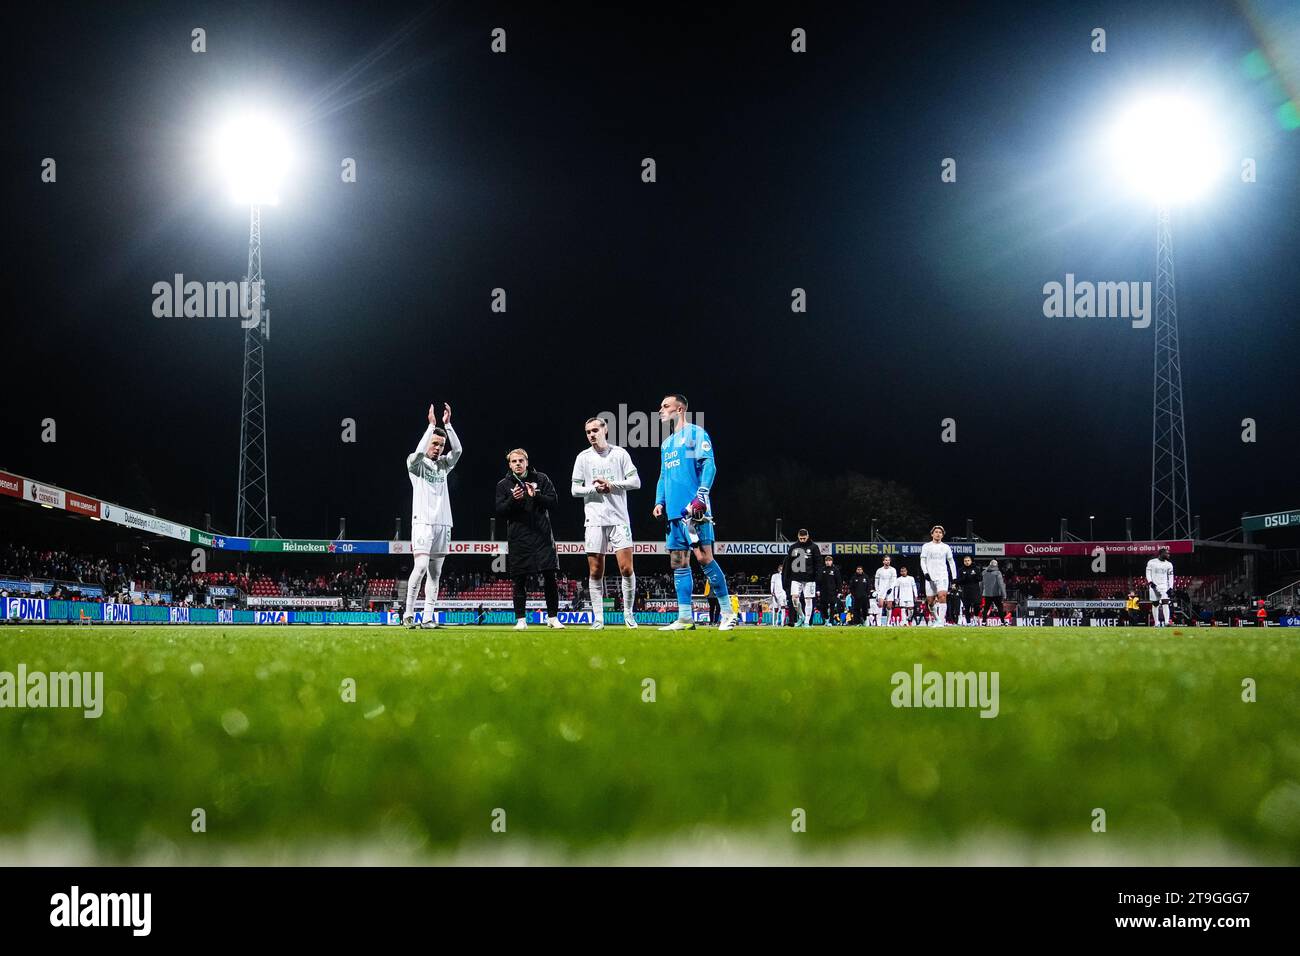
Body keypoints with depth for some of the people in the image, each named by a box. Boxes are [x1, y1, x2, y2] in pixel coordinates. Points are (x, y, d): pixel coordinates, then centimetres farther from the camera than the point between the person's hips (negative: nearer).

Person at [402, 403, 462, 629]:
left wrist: (447, 424, -7)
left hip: (443, 524, 6)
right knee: (421, 566, -18)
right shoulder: (416, 464, 3)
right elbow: (419, 452, -19)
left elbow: (457, 450, 0)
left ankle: (428, 617, 2)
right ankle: (408, 613, -11)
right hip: (423, 522, -6)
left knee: (435, 572, 3)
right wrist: (432, 425, -17)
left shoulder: (443, 466, 16)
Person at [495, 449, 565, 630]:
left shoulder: (541, 479, 6)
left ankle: (553, 617, 6)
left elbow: (553, 501, 1)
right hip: (518, 539, 0)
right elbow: (500, 511, 1)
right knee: (519, 581, 0)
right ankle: (521, 619, 8)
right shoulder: (503, 485, 7)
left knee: (550, 577, -3)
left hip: (542, 536, 0)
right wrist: (513, 499, -16)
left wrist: (536, 495, -15)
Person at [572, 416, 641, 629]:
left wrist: (611, 485, -10)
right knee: (595, 572, 0)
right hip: (594, 521, 1)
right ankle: (598, 617, 6)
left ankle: (628, 613, 8)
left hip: (619, 519, -1)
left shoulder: (620, 454, 5)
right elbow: (574, 489, 7)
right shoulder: (583, 457, 8)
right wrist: (595, 489, -9)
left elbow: (635, 482, 2)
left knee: (626, 569, -7)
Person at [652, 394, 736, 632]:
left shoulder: (695, 433, 0)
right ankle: (685, 617, 3)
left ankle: (727, 613, -8)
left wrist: (701, 496, -20)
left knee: (704, 558, -13)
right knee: (678, 563, 3)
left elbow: (708, 465, -10)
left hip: (694, 509, -8)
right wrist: (659, 502, 12)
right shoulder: (667, 443, 24)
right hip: (674, 512, 8)